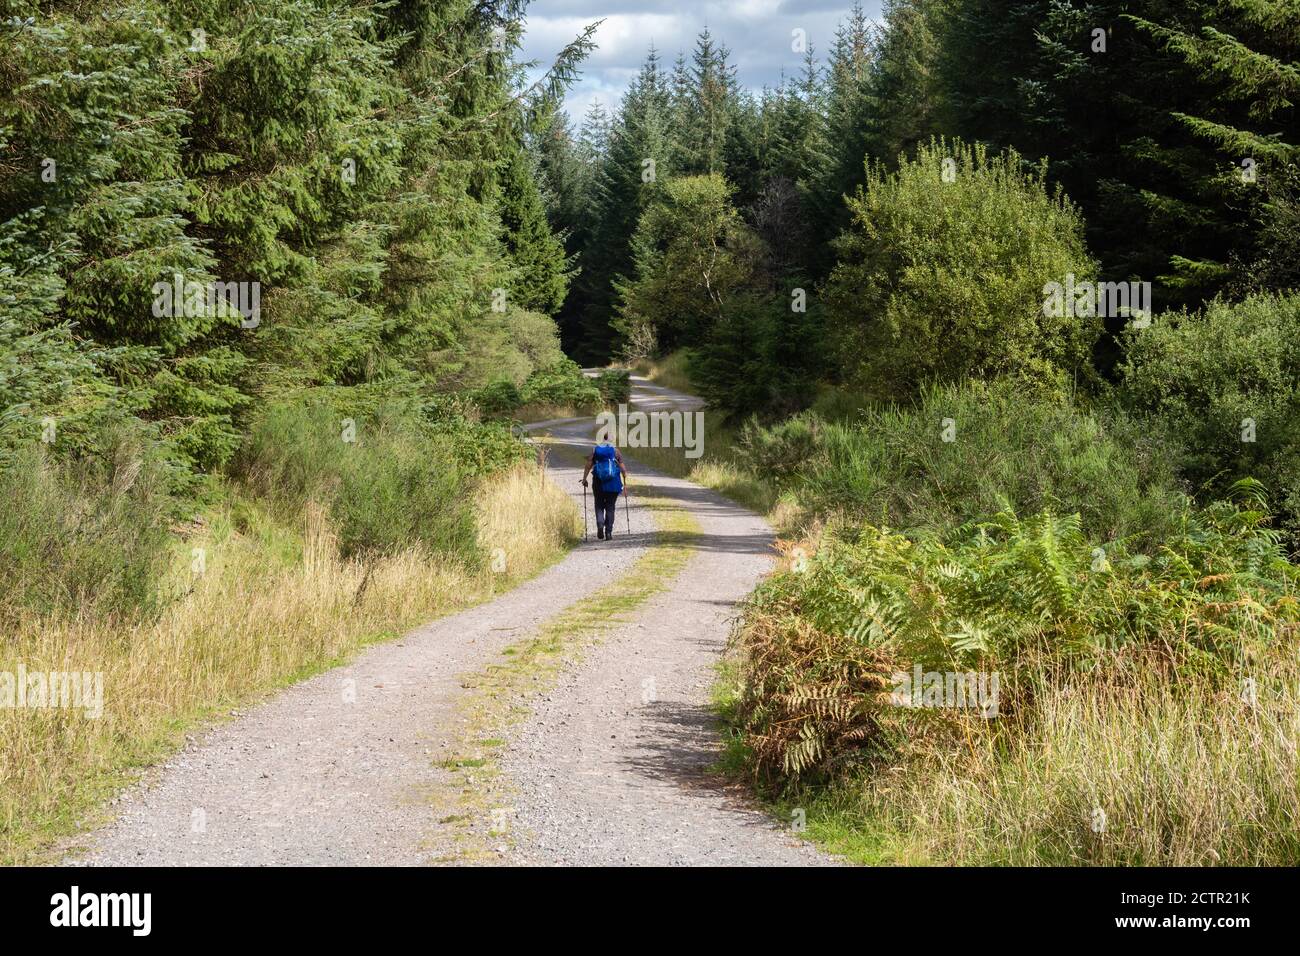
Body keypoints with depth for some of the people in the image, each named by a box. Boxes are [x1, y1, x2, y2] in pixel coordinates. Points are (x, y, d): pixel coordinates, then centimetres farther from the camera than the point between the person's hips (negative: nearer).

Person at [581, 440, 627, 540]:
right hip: (613, 483, 0)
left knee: (599, 506, 11)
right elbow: (622, 466, 1)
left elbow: (588, 466, 0)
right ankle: (608, 532, 3)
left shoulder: (594, 450, 4)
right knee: (610, 507, 7)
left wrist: (584, 479, 5)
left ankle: (600, 524, -15)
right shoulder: (615, 450, 4)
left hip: (599, 483, 0)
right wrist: (625, 478, 10)